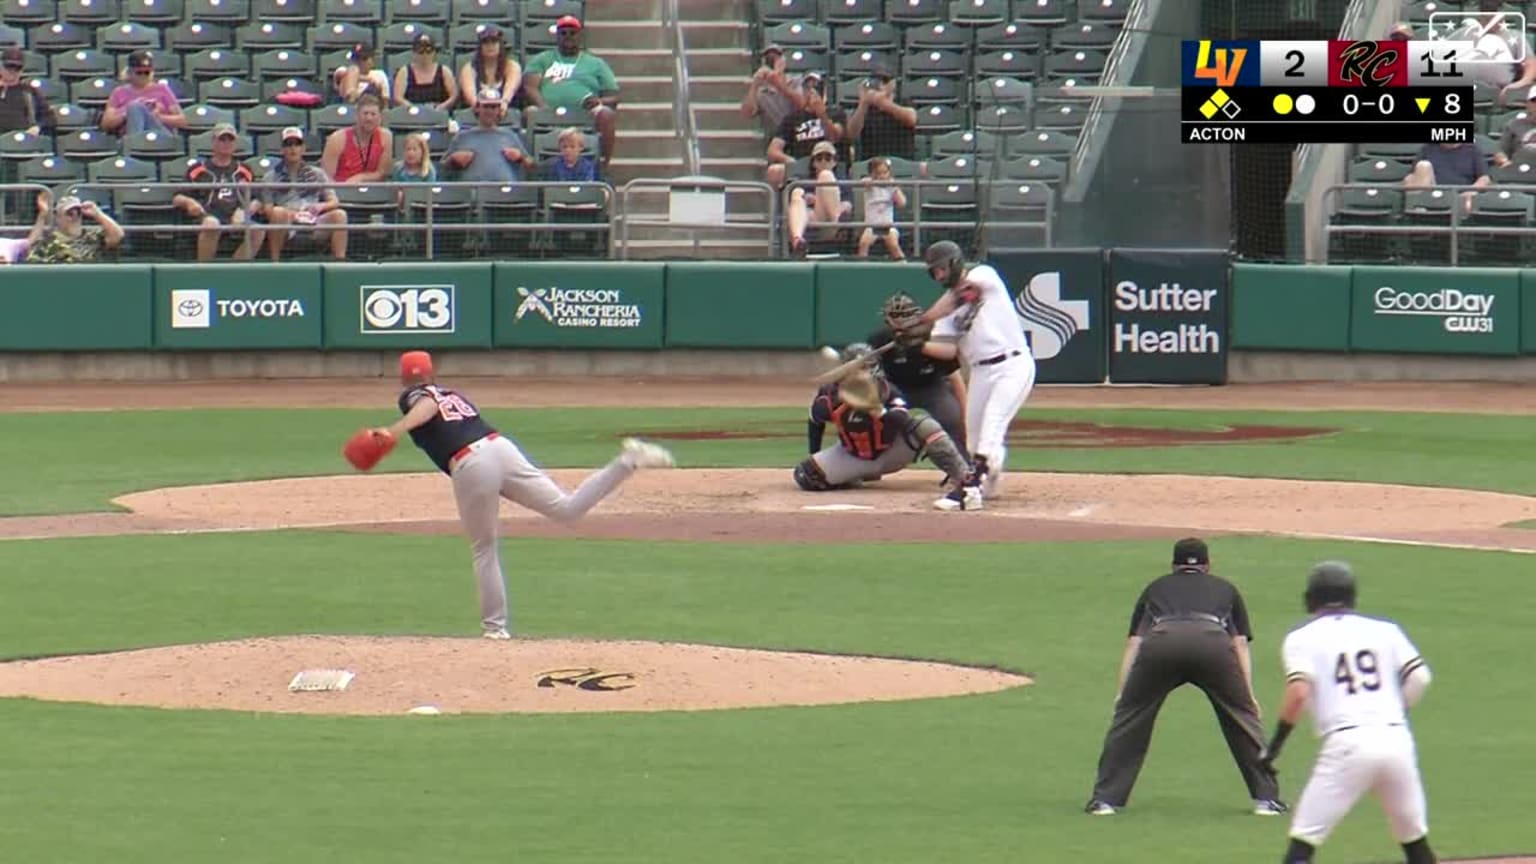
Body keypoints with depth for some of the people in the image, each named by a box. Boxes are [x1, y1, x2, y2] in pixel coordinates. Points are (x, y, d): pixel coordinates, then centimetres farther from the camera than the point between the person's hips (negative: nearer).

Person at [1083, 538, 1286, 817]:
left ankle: (1105, 798, 11)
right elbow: (1240, 644, 27)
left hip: (1160, 642, 0)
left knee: (1131, 714, 15)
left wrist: (1120, 693, 26)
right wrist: (1248, 695, 23)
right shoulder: (1225, 588, 37)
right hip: (1213, 642, 0)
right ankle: (1266, 797, 16)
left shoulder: (1156, 588, 37)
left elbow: (1134, 643, 28)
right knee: (1241, 715, 17)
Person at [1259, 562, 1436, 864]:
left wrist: (1275, 744, -2)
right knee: (1414, 837, 17)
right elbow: (1419, 677, 5)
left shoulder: (1302, 637, 7)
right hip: (1396, 737, 4)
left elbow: (1299, 692, -9)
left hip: (1347, 741, -4)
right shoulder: (1384, 630, 17)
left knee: (1304, 838, -2)